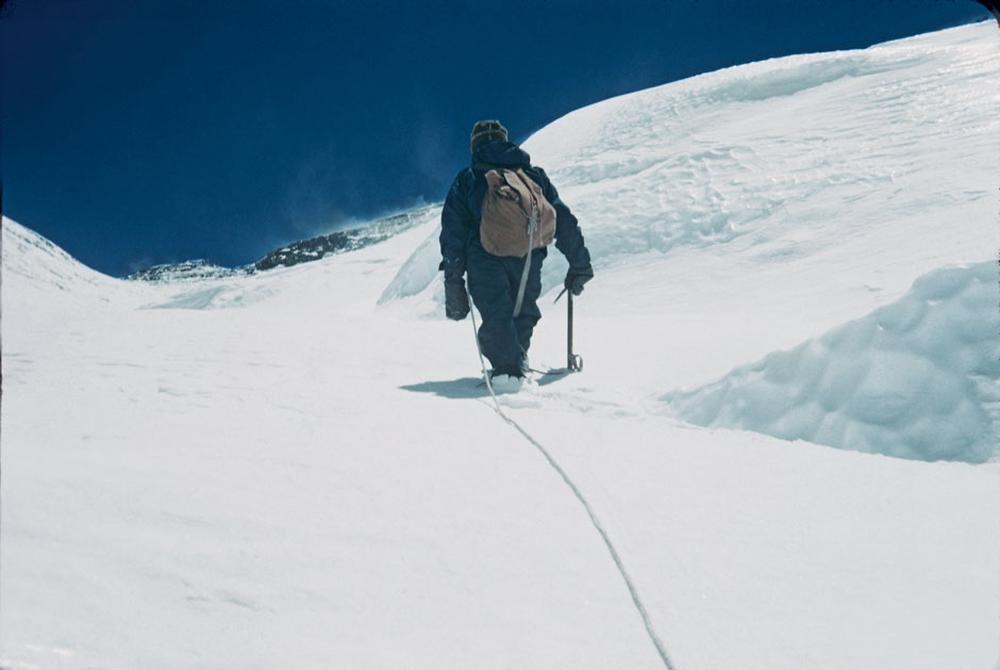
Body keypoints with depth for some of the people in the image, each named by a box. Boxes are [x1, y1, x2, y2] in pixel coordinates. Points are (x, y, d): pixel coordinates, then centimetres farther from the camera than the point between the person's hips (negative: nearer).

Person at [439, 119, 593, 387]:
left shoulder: (467, 179, 17)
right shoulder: (534, 174, 23)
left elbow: (453, 229, 8)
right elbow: (564, 220, 20)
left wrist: (452, 278, 7)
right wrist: (580, 262, 23)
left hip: (485, 257, -2)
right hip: (528, 256, 2)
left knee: (496, 313, -3)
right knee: (523, 310, 21)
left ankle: (507, 367, -17)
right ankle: (518, 360, 17)